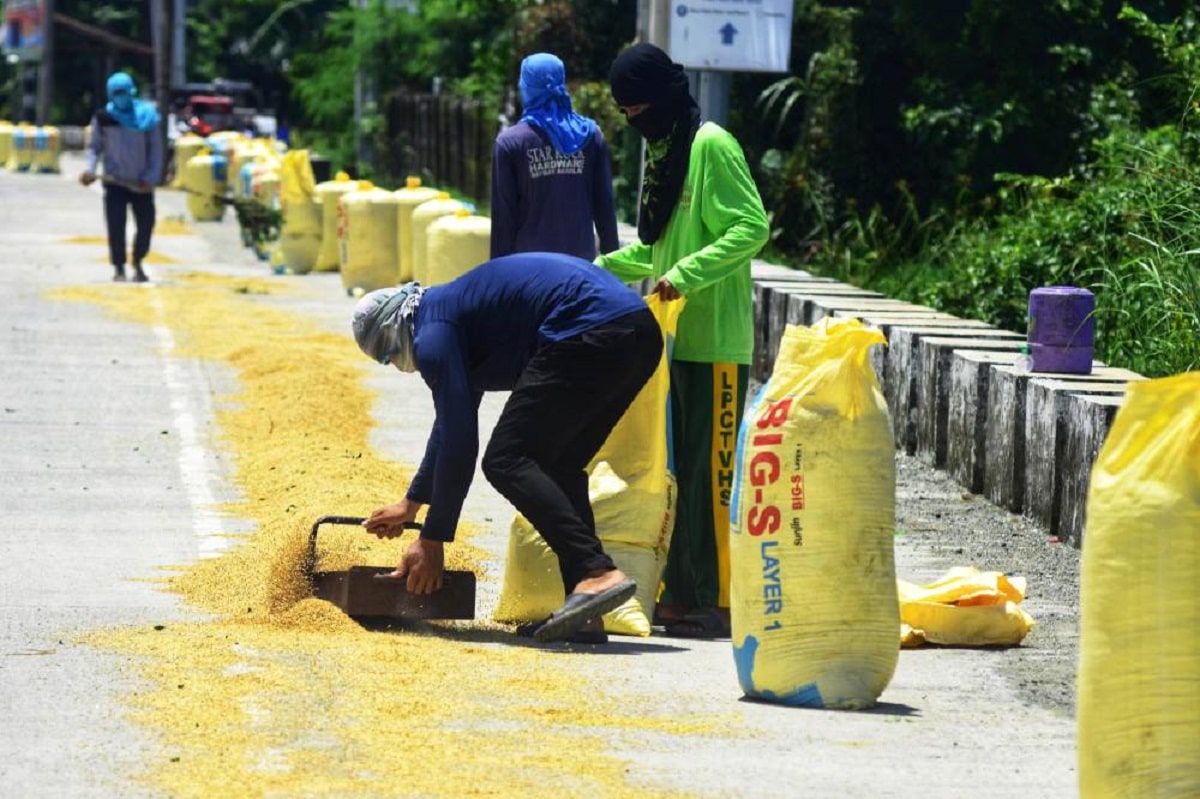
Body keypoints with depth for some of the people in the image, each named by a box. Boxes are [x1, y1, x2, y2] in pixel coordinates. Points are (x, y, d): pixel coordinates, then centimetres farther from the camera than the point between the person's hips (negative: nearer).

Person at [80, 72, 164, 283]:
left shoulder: (147, 116, -2)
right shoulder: (103, 118, -2)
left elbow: (156, 149, 1)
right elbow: (94, 146, 4)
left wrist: (152, 177, -8)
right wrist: (89, 168, -14)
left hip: (141, 183, 1)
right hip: (115, 181, -1)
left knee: (146, 224, 6)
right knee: (115, 226, -9)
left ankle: (138, 264, 28)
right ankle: (119, 268, 1)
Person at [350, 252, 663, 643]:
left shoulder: (432, 333, 1)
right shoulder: (452, 305, 32)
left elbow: (458, 440, -3)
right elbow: (452, 421, 44)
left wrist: (432, 542, 4)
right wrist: (411, 502, 54)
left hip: (590, 333, -10)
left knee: (506, 461, -6)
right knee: (557, 466, 17)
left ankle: (597, 574, -23)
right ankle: (585, 612, 5)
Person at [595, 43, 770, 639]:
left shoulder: (711, 146, -12)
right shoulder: (659, 148, 16)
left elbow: (753, 227, -20)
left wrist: (685, 276, -26)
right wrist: (603, 269, 16)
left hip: (714, 342, -9)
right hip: (672, 338, 9)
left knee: (710, 472, -7)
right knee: (677, 470, 12)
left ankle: (719, 602, -4)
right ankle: (680, 594, 18)